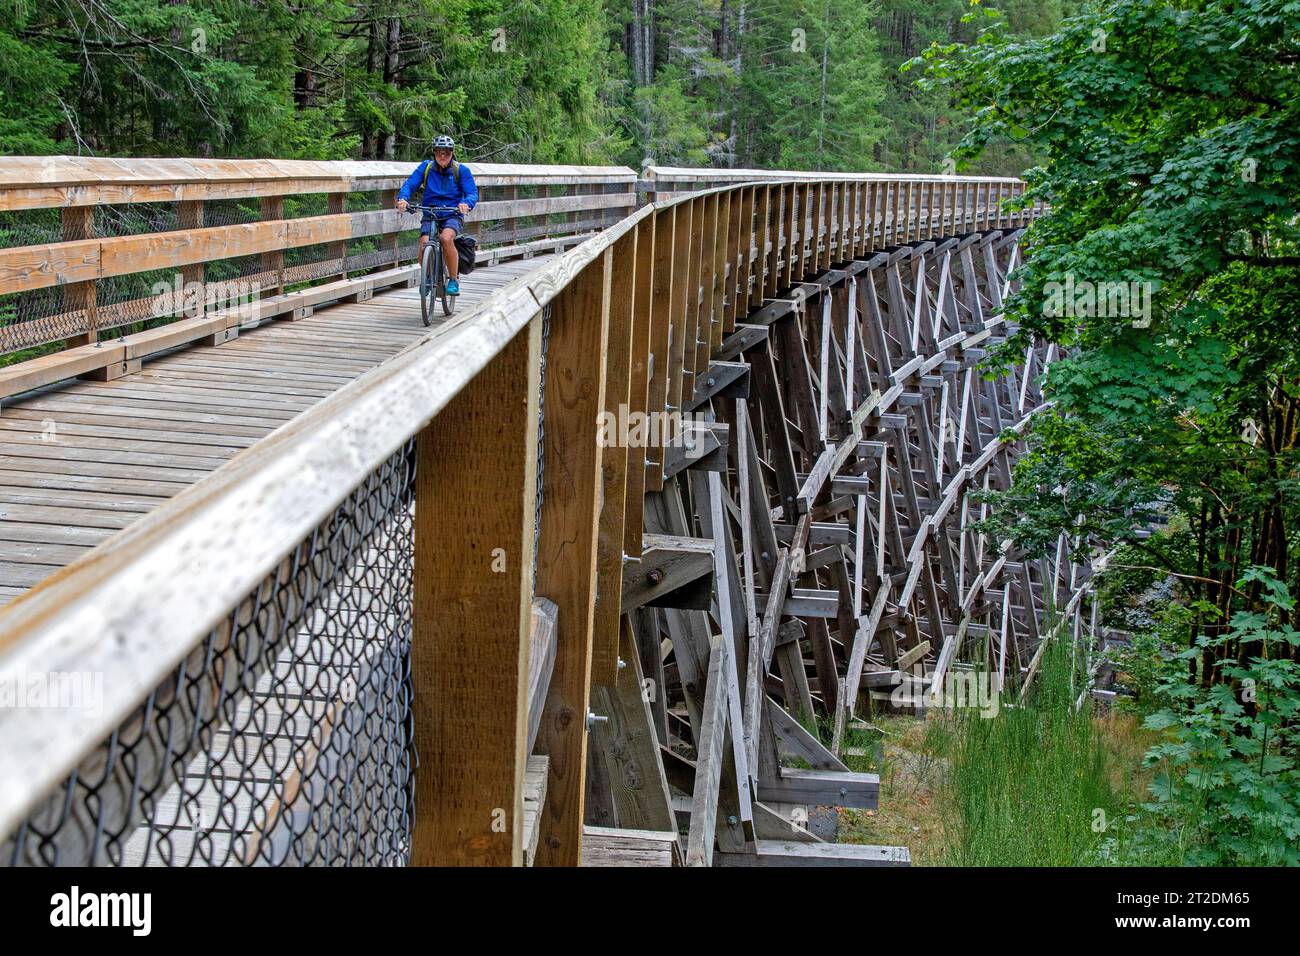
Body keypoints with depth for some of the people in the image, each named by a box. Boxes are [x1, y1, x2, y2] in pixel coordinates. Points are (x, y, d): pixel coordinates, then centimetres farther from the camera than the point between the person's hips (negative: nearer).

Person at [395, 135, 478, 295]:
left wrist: (466, 203, -36)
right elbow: (410, 184, -8)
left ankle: (454, 280, -16)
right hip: (430, 215, 2)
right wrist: (403, 198, -31)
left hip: (452, 216, -2)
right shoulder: (426, 167, -1)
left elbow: (473, 193, -12)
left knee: (446, 238, -34)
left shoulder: (461, 170, -4)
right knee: (424, 245, -24)